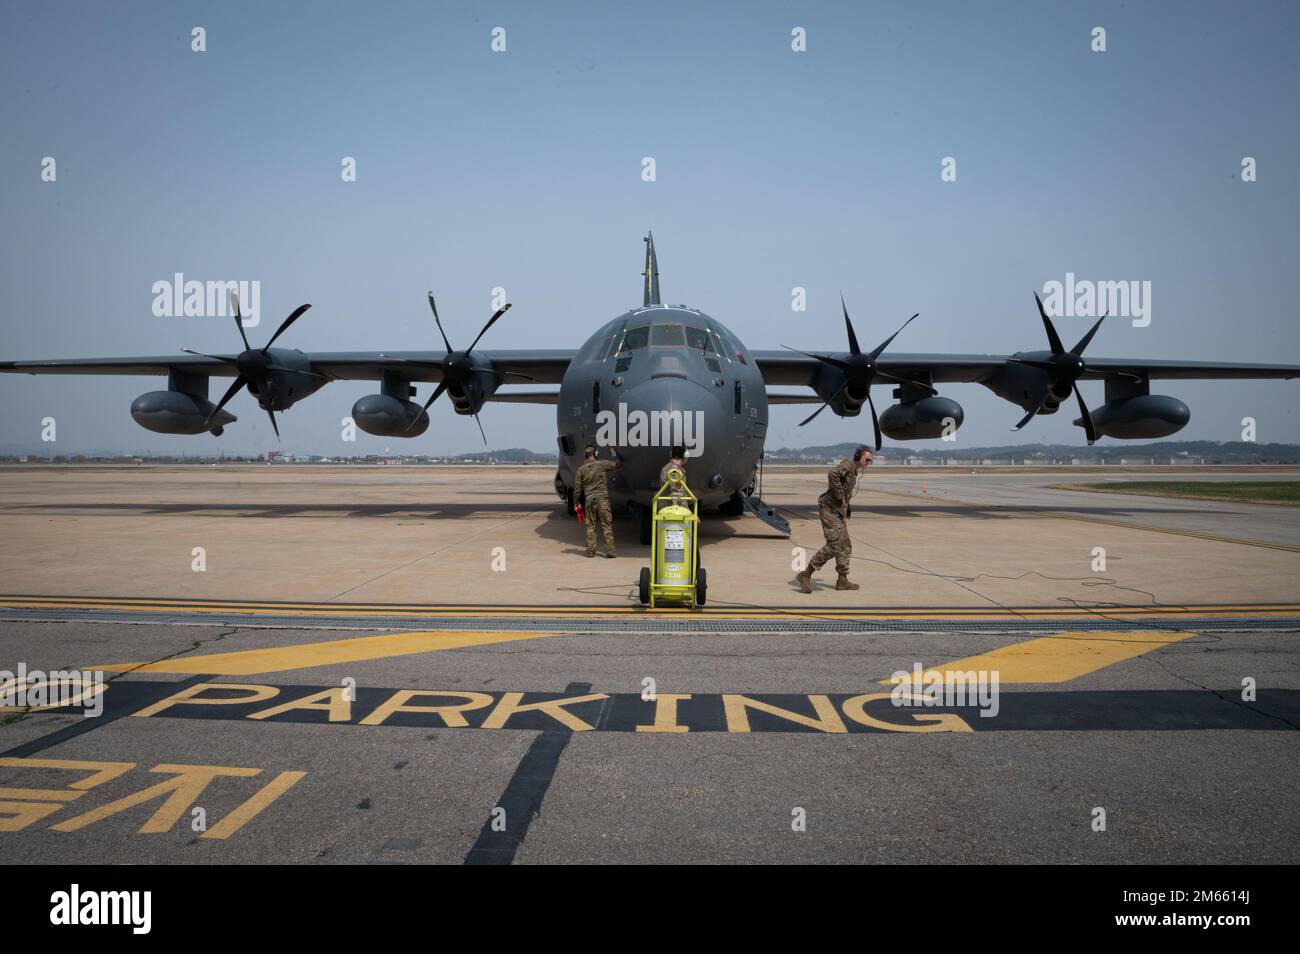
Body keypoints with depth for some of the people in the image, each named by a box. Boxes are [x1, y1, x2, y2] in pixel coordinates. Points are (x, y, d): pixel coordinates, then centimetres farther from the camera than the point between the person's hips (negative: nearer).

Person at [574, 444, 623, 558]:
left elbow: (577, 489, 5)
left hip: (589, 500, 2)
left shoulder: (581, 470, 4)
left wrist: (580, 502, 16)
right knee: (607, 525, 1)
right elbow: (618, 464, 8)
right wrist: (614, 453, 23)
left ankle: (590, 551, 10)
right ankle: (609, 550, -1)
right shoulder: (602, 464, -3)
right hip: (602, 499, -2)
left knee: (590, 526, 9)